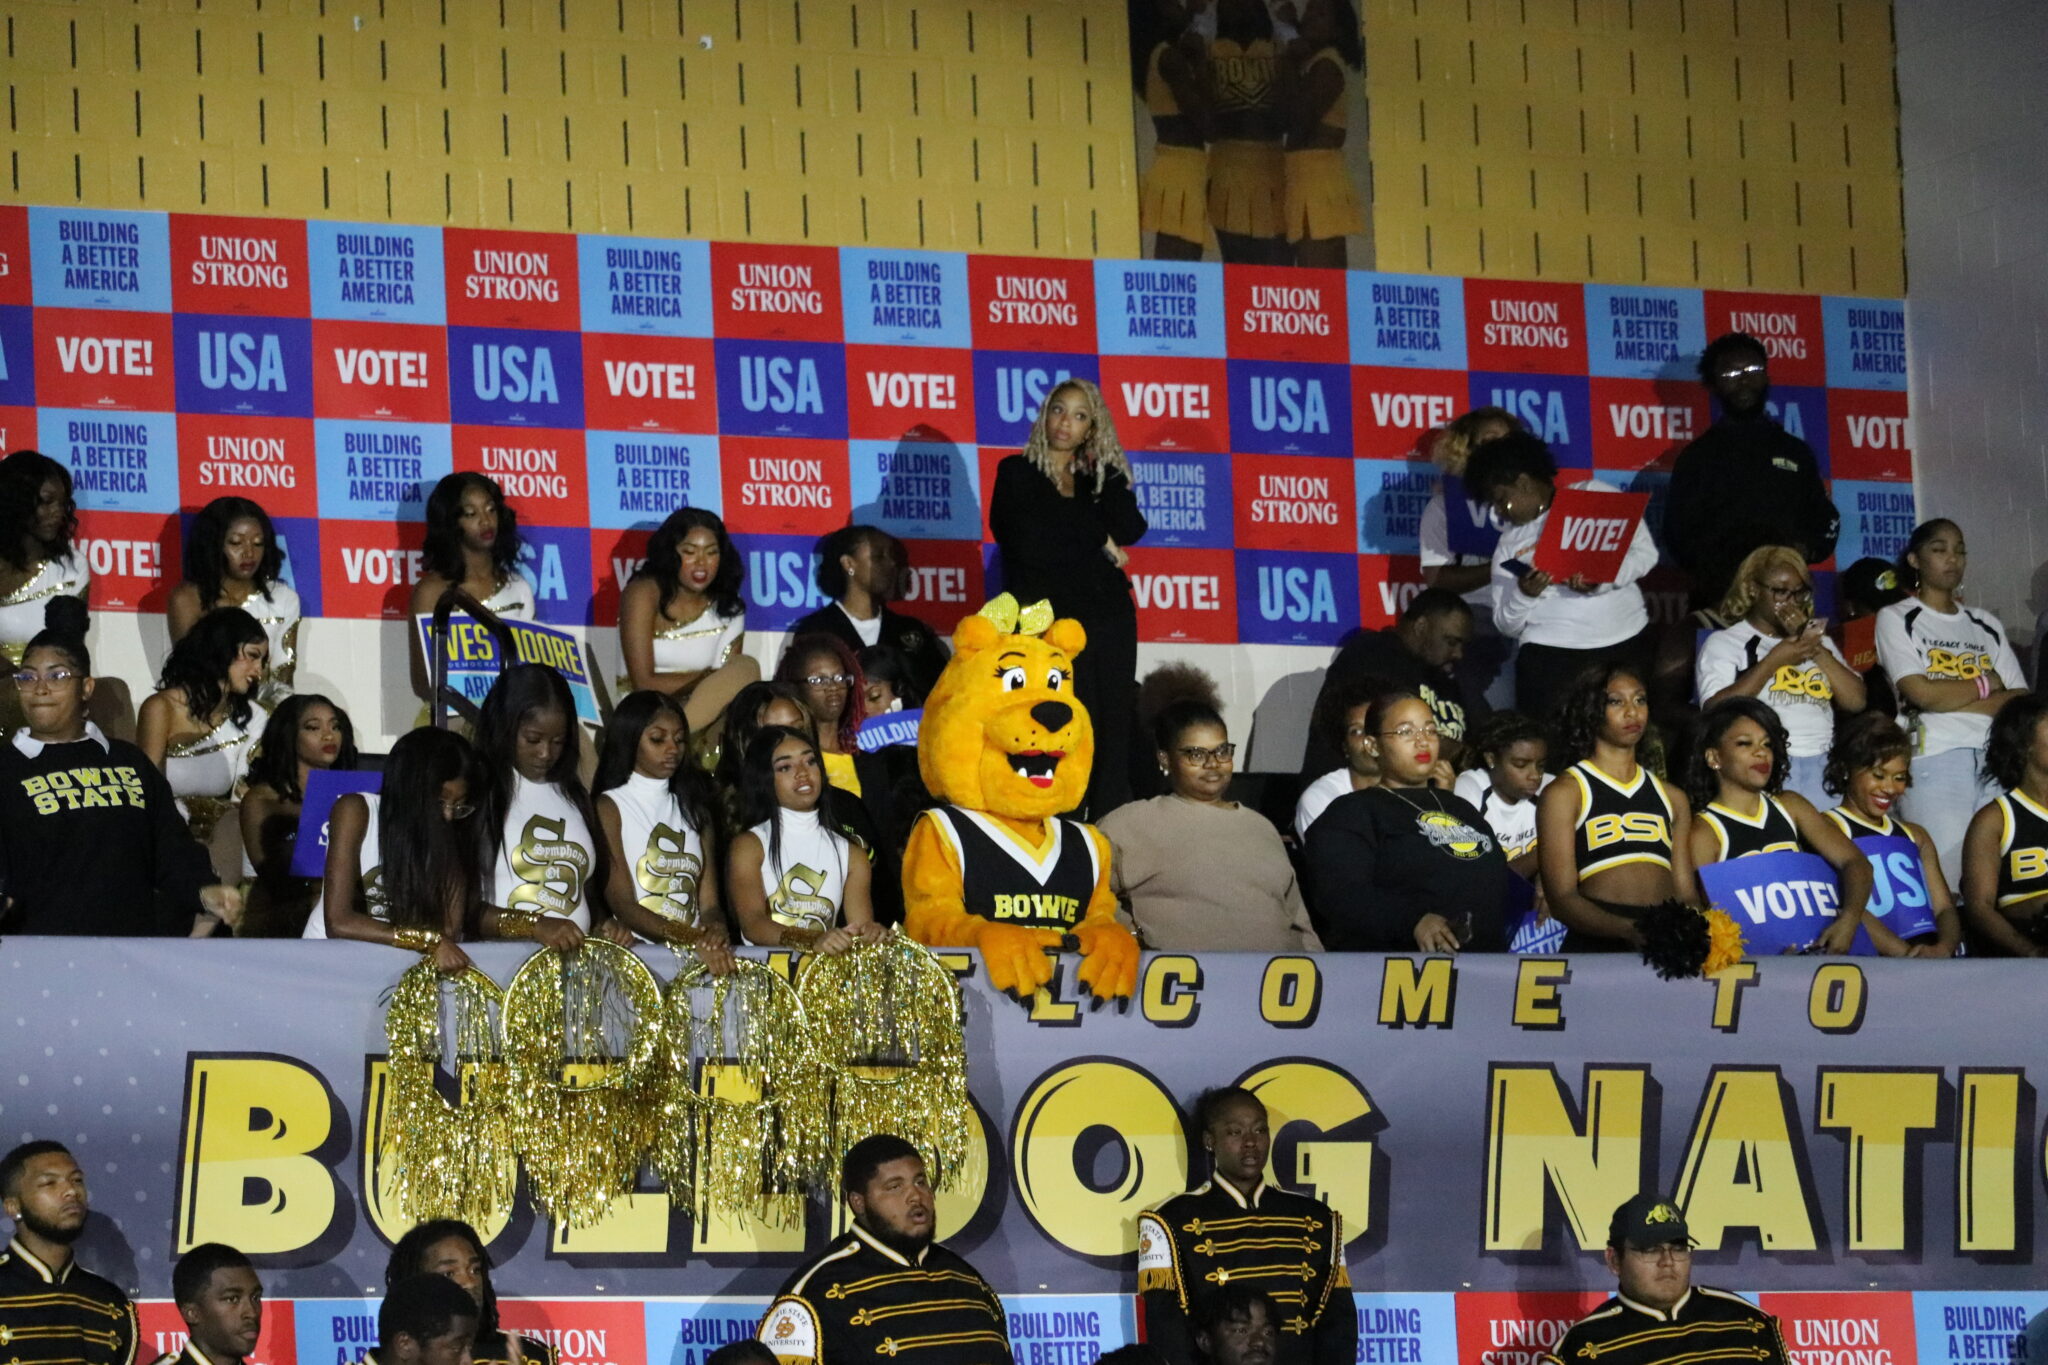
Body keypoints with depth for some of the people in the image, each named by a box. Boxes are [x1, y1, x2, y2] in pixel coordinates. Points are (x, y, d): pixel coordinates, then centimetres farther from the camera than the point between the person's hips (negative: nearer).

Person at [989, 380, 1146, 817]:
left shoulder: (1102, 475, 19)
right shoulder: (1017, 473, 8)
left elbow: (1131, 529, 2)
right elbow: (1026, 542, -8)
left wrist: (1100, 472, 3)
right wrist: (1099, 540, 0)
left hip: (1108, 616, 4)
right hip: (1047, 616, -4)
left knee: (1114, 730, -4)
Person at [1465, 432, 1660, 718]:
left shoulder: (1594, 495, 6)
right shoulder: (1510, 543, 16)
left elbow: (1645, 552, -1)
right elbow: (1508, 626, 13)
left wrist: (1600, 580, -16)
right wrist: (1523, 595, -8)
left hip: (1626, 644, -2)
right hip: (1549, 656, 2)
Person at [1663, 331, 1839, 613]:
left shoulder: (1796, 452, 20)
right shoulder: (1699, 455, 11)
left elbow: (1826, 521, 22)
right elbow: (1679, 537, 5)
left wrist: (1807, 550, -1)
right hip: (1720, 598, -2)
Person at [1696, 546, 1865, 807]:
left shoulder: (1819, 640, 24)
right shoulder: (1723, 643, 9)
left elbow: (1855, 701, 10)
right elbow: (1716, 710, -9)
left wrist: (1815, 648, 2)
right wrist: (1774, 660, -8)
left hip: (1821, 767, 4)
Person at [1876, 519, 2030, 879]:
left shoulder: (1986, 624, 20)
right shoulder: (1896, 619, 8)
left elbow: (2022, 701, 9)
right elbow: (1922, 693, -7)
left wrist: (1953, 700, -5)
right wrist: (1985, 685, 5)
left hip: (1998, 758, 4)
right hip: (1935, 759, -4)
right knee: (1946, 873, -13)